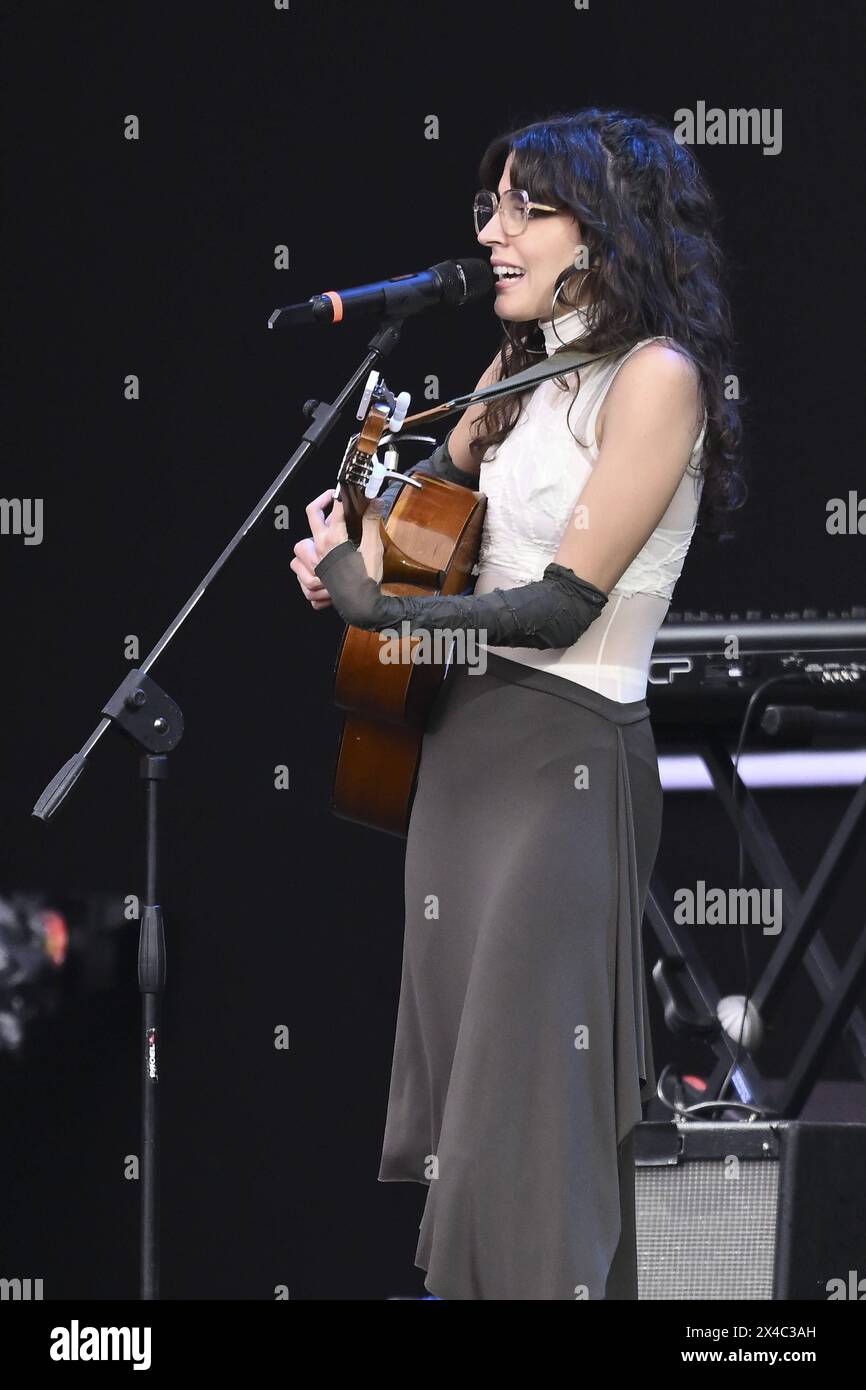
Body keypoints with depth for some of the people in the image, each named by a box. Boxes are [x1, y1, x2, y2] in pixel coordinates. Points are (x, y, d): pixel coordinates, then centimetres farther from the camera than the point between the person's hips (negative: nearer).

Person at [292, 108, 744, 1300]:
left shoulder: (654, 375, -14)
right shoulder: (525, 366, 11)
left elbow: (564, 606, -19)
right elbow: (445, 472, 32)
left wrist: (371, 602, -11)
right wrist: (356, 522, 11)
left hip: (566, 756, -9)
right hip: (461, 740, 9)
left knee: (528, 1112, -9)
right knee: (453, 1064, 12)